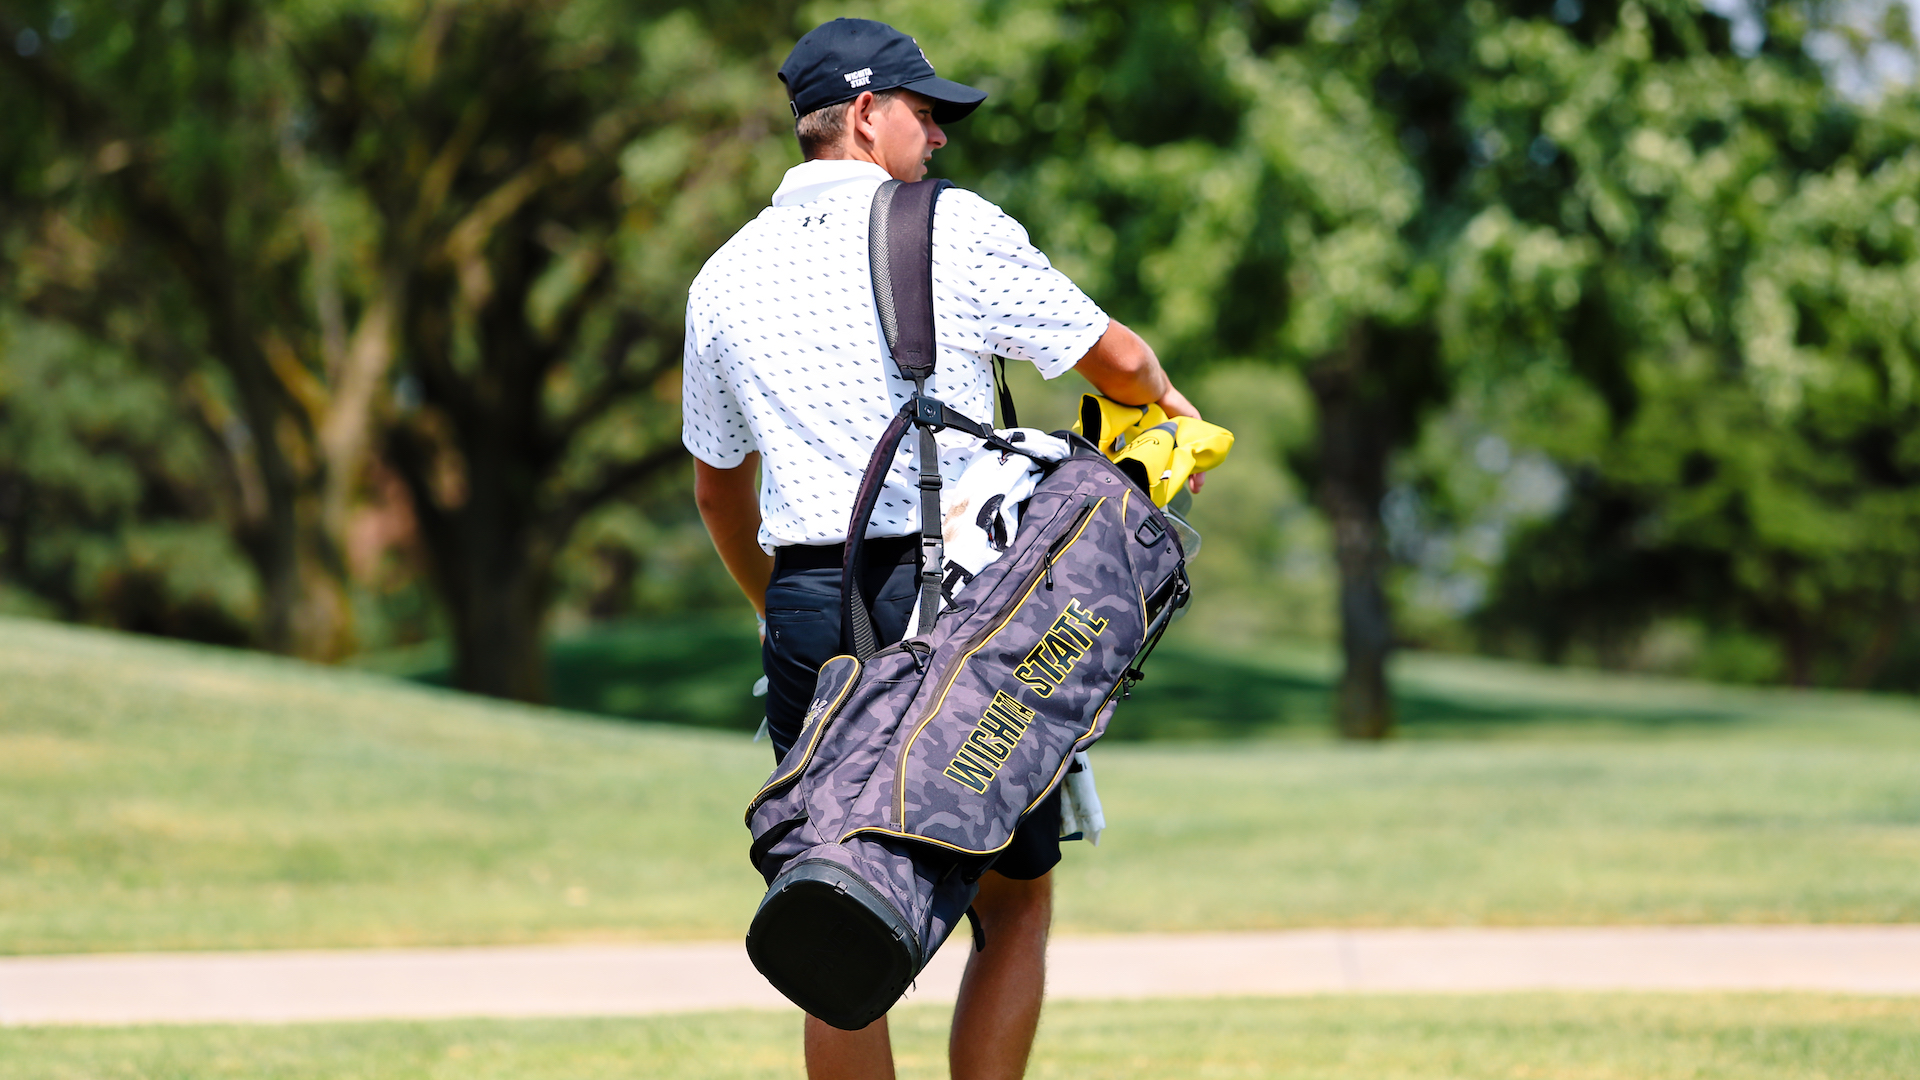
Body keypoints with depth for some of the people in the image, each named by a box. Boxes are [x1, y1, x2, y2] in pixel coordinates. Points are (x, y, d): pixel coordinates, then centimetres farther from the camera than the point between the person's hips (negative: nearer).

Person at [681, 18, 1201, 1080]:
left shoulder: (725, 278, 13)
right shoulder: (955, 229, -2)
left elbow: (718, 490, 23)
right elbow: (1115, 360, 4)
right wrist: (1172, 409, 26)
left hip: (809, 610, 4)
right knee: (1016, 905, 9)